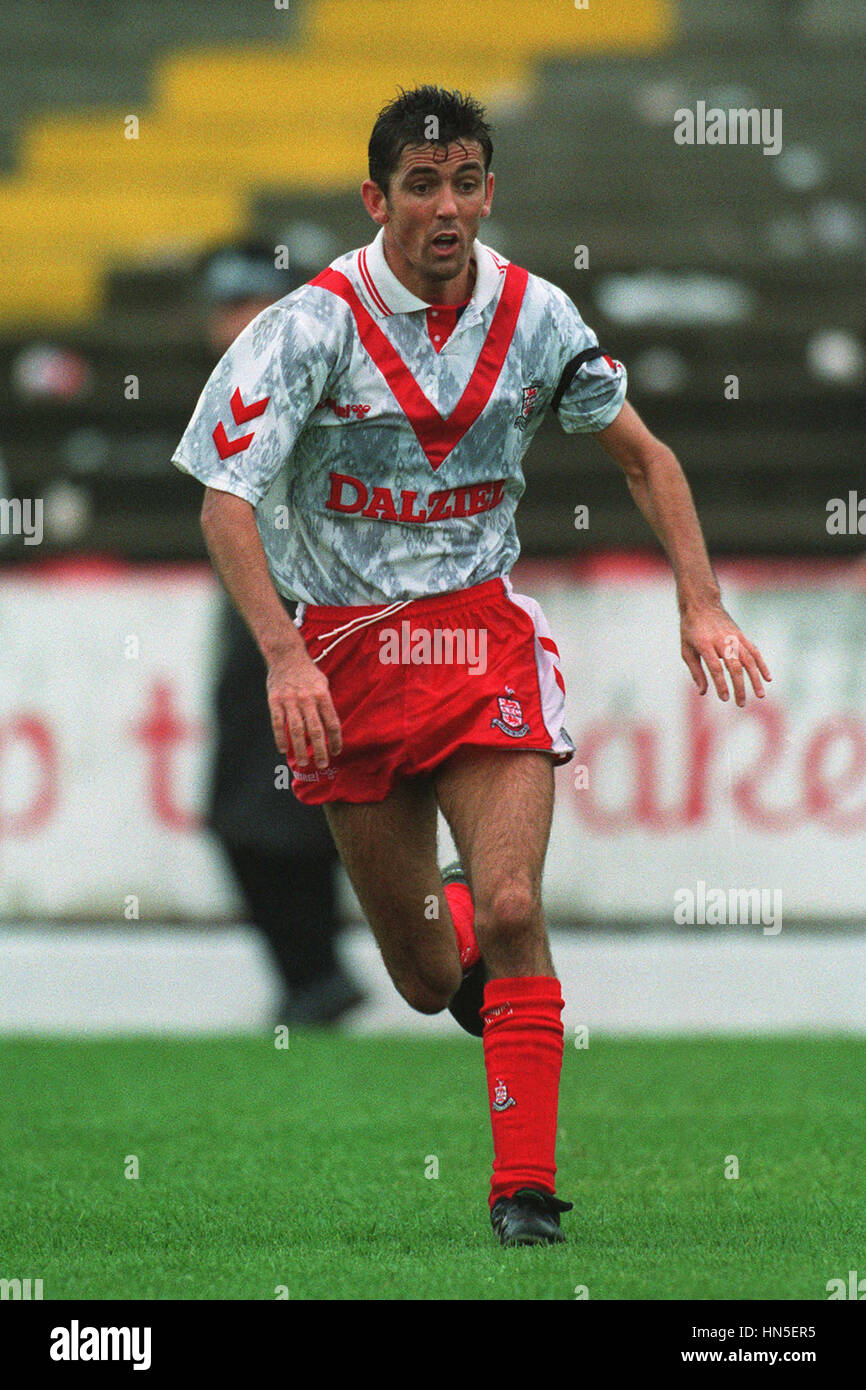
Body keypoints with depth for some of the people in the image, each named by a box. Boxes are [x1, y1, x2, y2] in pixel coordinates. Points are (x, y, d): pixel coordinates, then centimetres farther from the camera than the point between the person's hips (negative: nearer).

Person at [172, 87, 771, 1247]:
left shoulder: (533, 315, -3)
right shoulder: (315, 325, -13)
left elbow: (643, 455, 11)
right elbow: (226, 502, -15)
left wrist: (701, 605, 1)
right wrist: (283, 657, -28)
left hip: (485, 636, 1)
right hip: (347, 651, -1)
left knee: (511, 911, -19)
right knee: (428, 980, 4)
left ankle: (524, 1189, -10)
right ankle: (452, 927, 43)